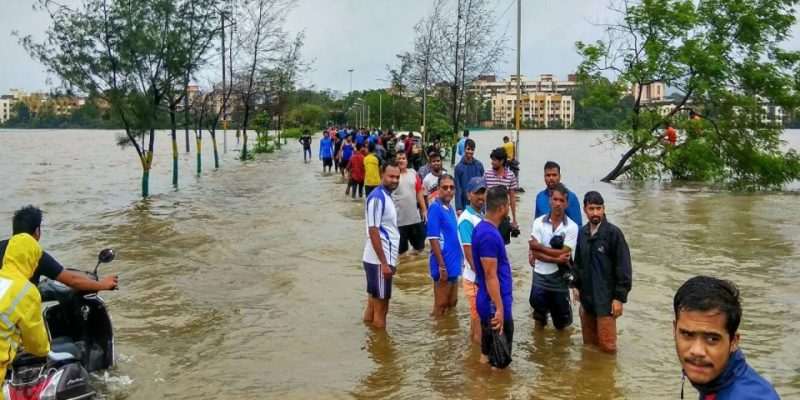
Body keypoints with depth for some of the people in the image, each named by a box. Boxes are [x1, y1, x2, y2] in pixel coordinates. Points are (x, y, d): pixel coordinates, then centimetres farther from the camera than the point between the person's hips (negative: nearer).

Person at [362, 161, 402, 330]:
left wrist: (391, 261, 20)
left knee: (373, 304, 14)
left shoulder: (386, 196, 14)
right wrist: (384, 263, -21)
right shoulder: (377, 197, -16)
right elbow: (373, 232, -20)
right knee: (381, 307, 0)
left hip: (384, 259, 9)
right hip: (379, 261, -9)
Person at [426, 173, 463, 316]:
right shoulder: (435, 208, -16)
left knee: (452, 303, 17)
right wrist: (442, 266, -21)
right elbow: (433, 240, -19)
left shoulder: (451, 208, 9)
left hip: (454, 264, 8)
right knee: (441, 306, 2)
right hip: (443, 265, -8)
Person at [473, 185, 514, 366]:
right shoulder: (489, 235, -22)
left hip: (490, 302, 10)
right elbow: (490, 275, -23)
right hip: (494, 305, -10)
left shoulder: (483, 228, 8)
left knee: (488, 354, 19)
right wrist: (499, 309, -21)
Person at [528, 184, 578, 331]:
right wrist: (556, 259, -20)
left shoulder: (572, 227, -9)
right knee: (539, 319, 16)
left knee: (562, 323, 14)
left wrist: (539, 246, -12)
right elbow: (534, 252, -11)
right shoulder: (539, 222, -6)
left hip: (560, 278, -1)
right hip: (540, 277, 1)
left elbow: (564, 253, -16)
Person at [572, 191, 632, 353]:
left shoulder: (613, 233, -12)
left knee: (607, 345, -2)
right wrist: (576, 285, 11)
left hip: (606, 298, -6)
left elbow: (624, 267, -13)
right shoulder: (582, 233, 5)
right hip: (586, 297, 6)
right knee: (588, 342, 15)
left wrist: (619, 297, -14)